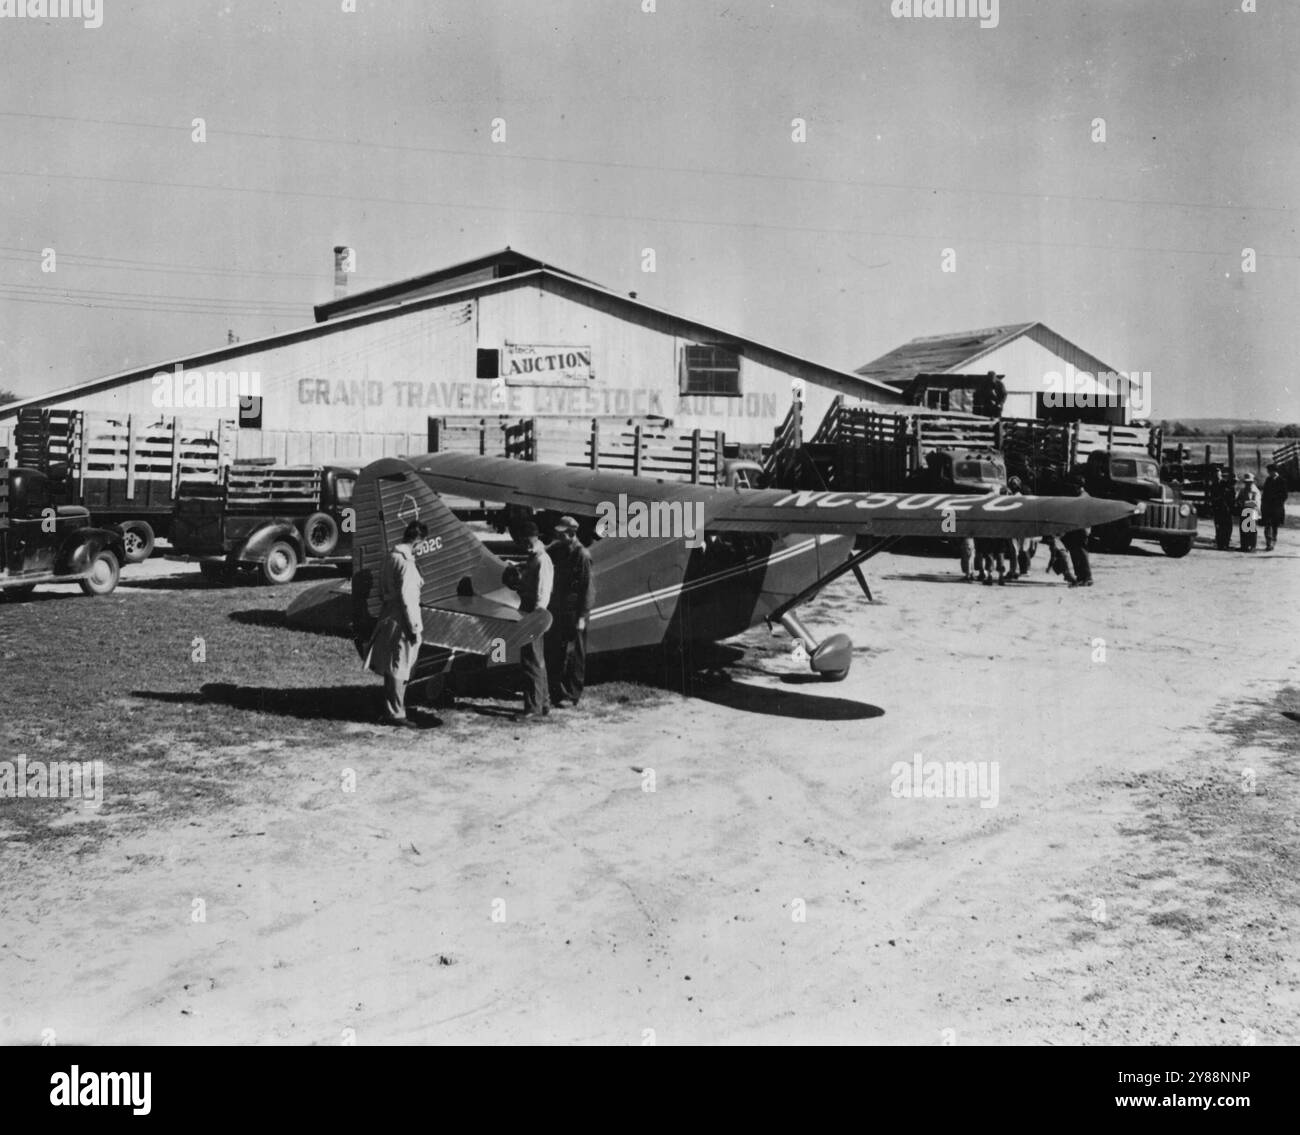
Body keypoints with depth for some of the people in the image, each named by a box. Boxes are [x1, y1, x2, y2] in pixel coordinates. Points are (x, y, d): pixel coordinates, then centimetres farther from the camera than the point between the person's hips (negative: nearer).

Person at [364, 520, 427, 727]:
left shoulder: (392, 556, 12)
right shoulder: (406, 561, -18)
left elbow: (383, 591, 18)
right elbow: (406, 597, -21)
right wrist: (414, 626, -18)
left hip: (389, 616, 10)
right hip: (401, 622, -10)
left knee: (392, 668, 16)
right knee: (399, 668, -3)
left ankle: (391, 710, 25)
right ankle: (396, 713, 2)